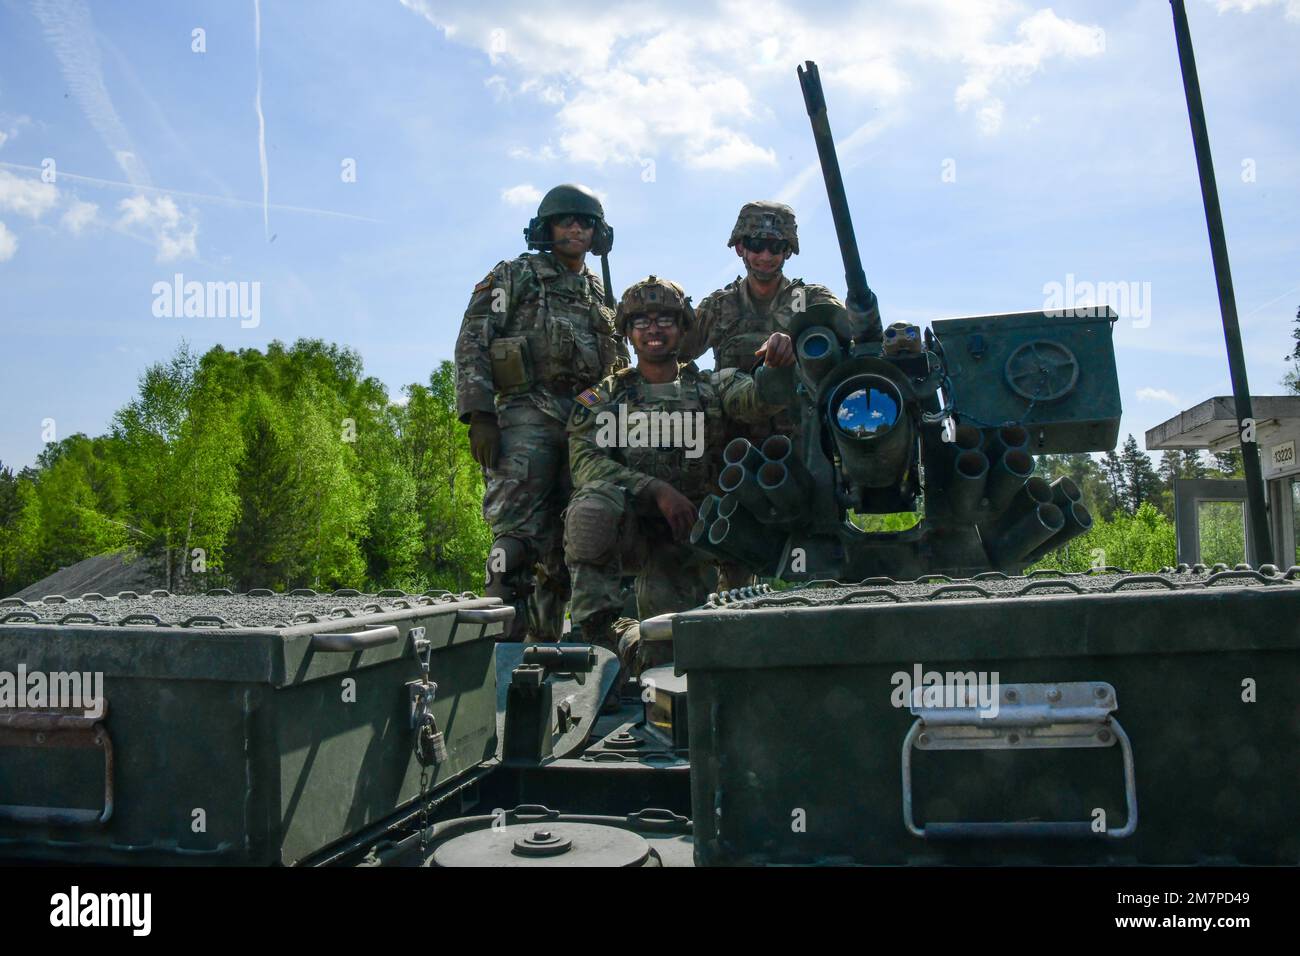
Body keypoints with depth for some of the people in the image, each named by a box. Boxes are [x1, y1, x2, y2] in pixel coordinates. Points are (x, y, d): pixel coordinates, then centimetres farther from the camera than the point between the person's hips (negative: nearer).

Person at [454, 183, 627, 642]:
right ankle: (504, 638, -12)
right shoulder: (513, 276, 9)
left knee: (564, 540, 5)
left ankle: (544, 643, 13)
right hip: (528, 416, -5)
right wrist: (478, 414, -13)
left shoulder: (601, 297, 24)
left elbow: (621, 370, 25)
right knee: (518, 532, -14)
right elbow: (471, 345, 0)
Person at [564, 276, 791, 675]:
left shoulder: (713, 387, 13)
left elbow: (759, 399, -8)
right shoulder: (603, 398, 9)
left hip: (686, 539, 1)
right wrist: (657, 490, -21)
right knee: (593, 503, -35)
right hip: (628, 528, -1)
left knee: (665, 652, -9)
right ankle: (601, 626, -20)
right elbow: (585, 462, -7)